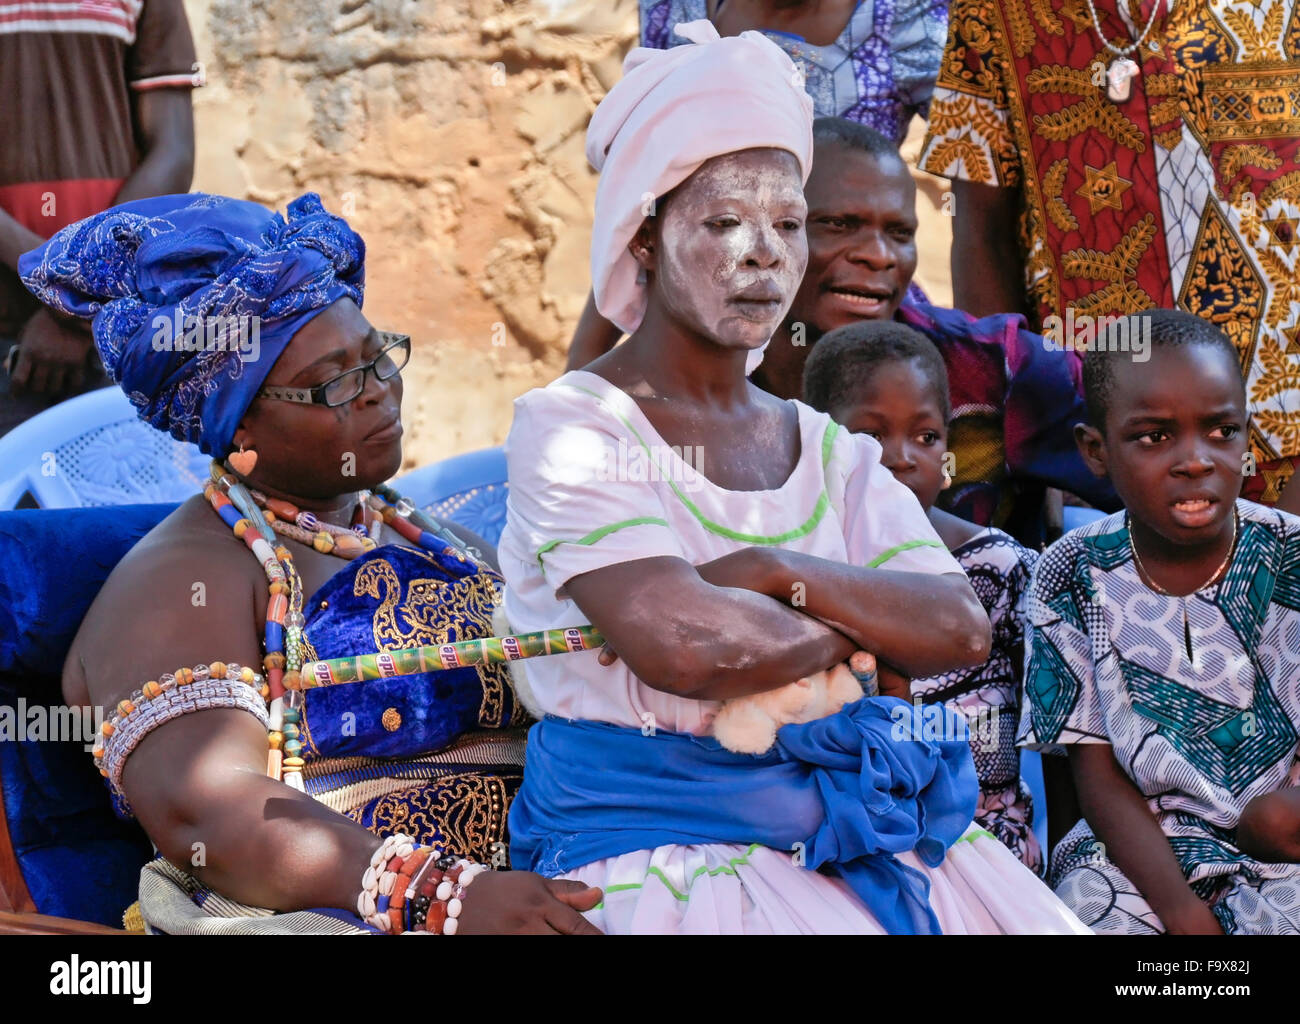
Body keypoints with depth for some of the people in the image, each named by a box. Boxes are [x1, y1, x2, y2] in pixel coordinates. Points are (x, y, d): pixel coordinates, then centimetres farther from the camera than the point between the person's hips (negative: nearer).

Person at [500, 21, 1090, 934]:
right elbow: (680, 645, -19)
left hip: (845, 830, 6)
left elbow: (962, 629, -1)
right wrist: (866, 627, -3)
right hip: (655, 850, -6)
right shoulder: (569, 429, -4)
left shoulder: (832, 453, 15)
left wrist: (774, 572, -13)